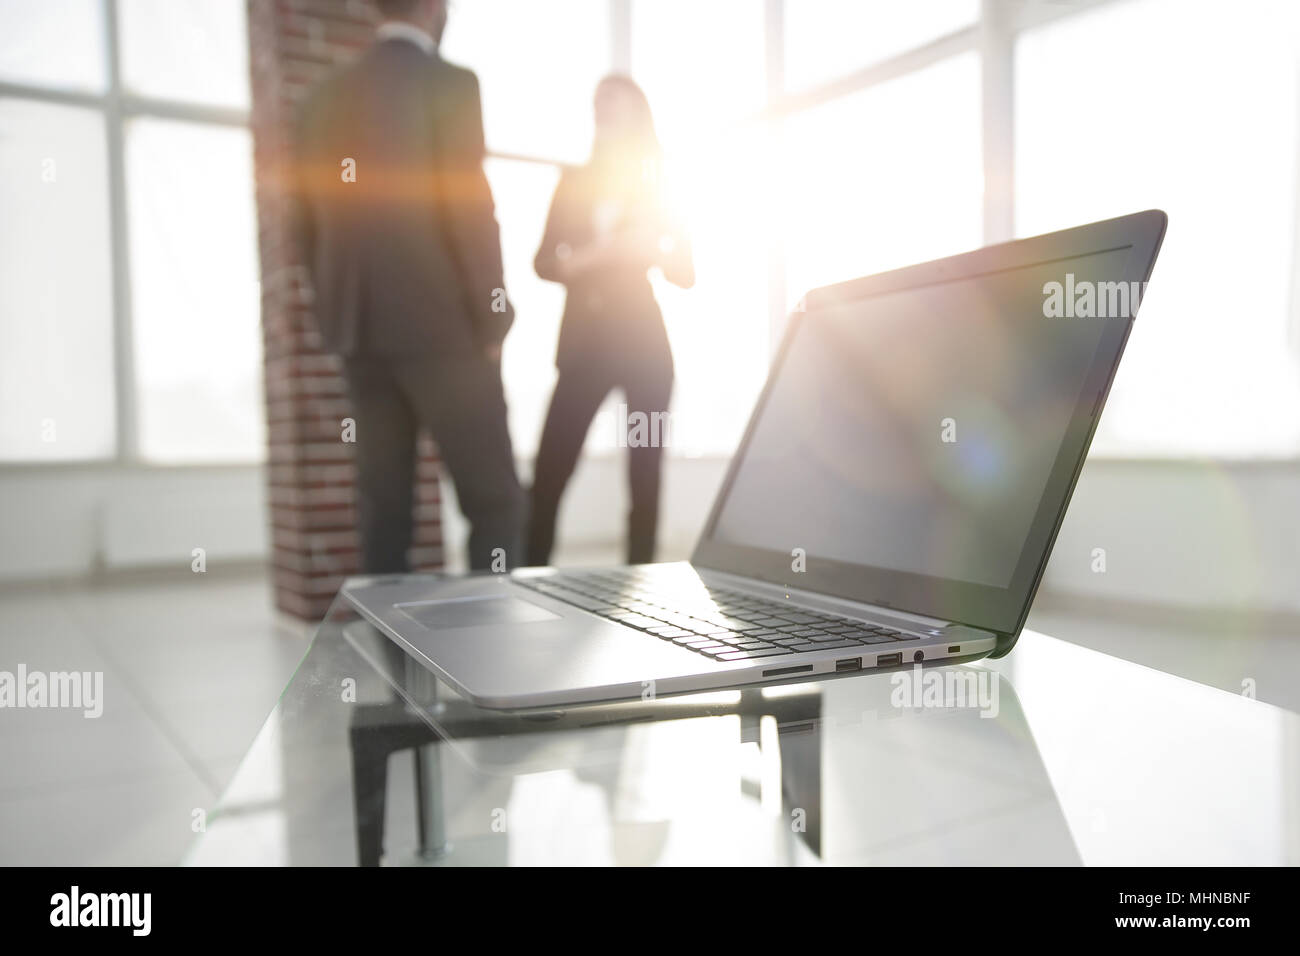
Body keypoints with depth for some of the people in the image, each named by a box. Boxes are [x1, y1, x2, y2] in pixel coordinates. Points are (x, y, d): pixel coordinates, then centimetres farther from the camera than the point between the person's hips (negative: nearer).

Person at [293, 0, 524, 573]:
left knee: (383, 502, 10)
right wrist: (492, 321, -5)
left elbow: (311, 224, 15)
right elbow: (470, 209, -12)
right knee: (496, 501, 0)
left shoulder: (326, 99, 13)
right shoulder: (449, 84, -5)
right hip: (439, 325, -6)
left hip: (358, 330, 7)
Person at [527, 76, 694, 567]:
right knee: (549, 473, -10)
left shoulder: (660, 194, 12)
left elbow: (685, 273, 8)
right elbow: (545, 262, 5)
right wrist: (593, 256, -13)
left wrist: (649, 248, -11)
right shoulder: (574, 184, 13)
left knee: (644, 476, -2)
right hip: (585, 344, 0)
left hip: (645, 345, 0)